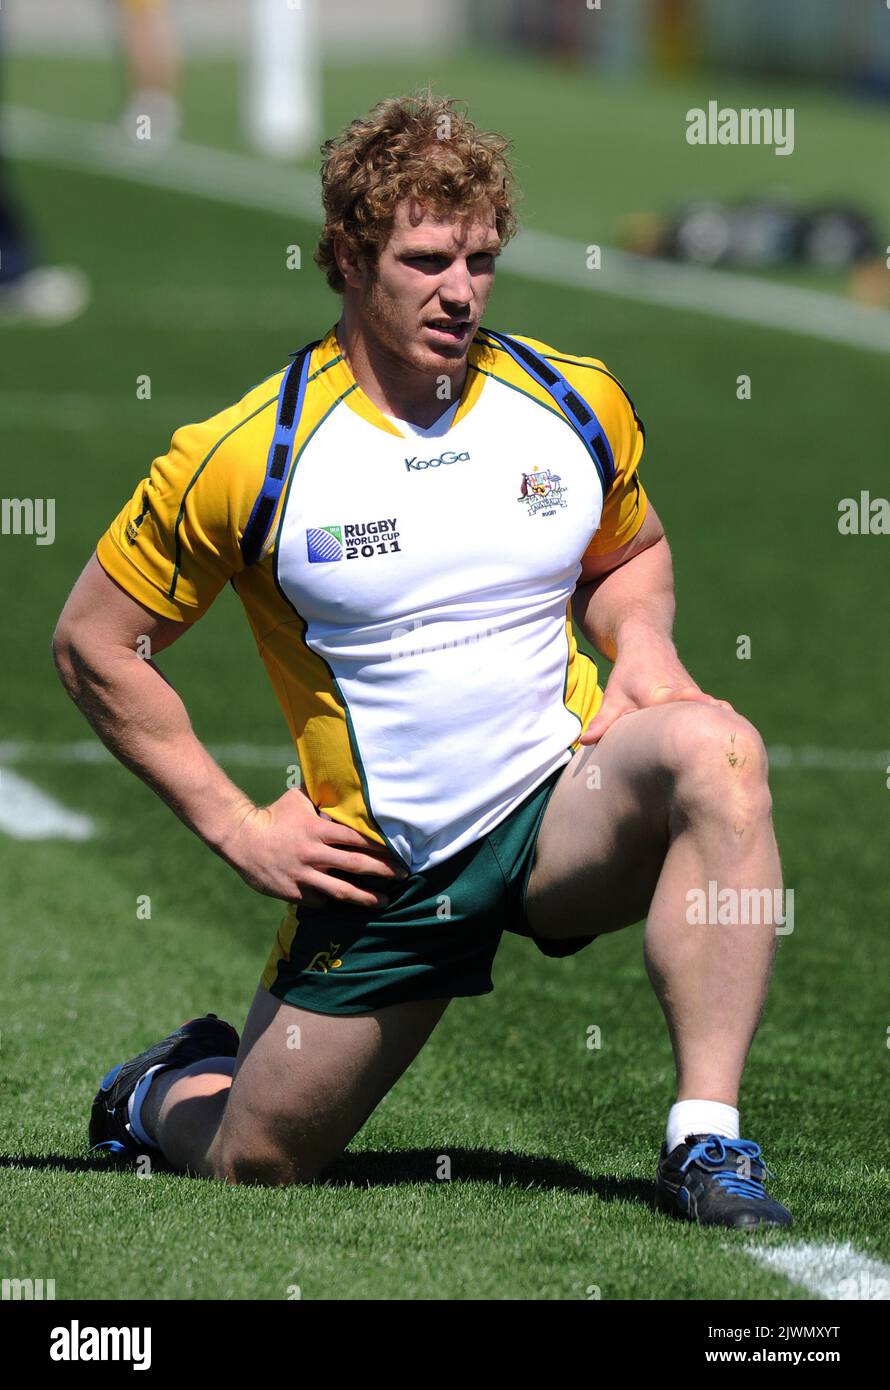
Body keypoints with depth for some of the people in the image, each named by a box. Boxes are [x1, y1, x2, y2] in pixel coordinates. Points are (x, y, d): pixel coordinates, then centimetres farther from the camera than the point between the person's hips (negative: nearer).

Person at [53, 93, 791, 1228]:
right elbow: (94, 644, -1)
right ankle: (167, 1089, 43)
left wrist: (641, 645, -4)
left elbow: (629, 552, 20)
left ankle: (705, 1141, -30)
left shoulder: (577, 406, -1)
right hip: (378, 867, -1)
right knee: (254, 1165, 3)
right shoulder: (245, 459, -11)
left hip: (561, 811, 1)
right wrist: (234, 826, -4)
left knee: (711, 748, -31)